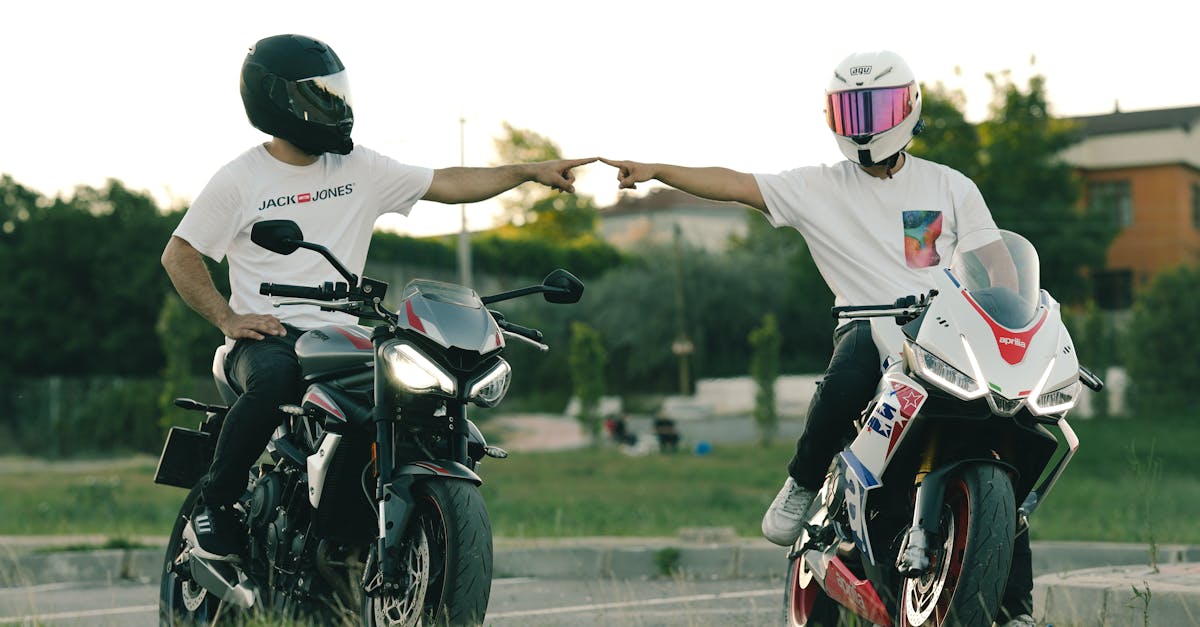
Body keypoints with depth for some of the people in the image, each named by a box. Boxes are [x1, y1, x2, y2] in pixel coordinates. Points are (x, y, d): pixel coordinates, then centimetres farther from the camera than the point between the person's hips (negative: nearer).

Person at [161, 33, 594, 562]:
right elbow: (178, 255, 2)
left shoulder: (359, 169, 12)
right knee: (272, 381, -39)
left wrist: (530, 172, 4)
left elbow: (445, 185, 13)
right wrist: (228, 319, -11)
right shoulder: (240, 179, 1)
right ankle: (214, 501, -17)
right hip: (267, 338, -4)